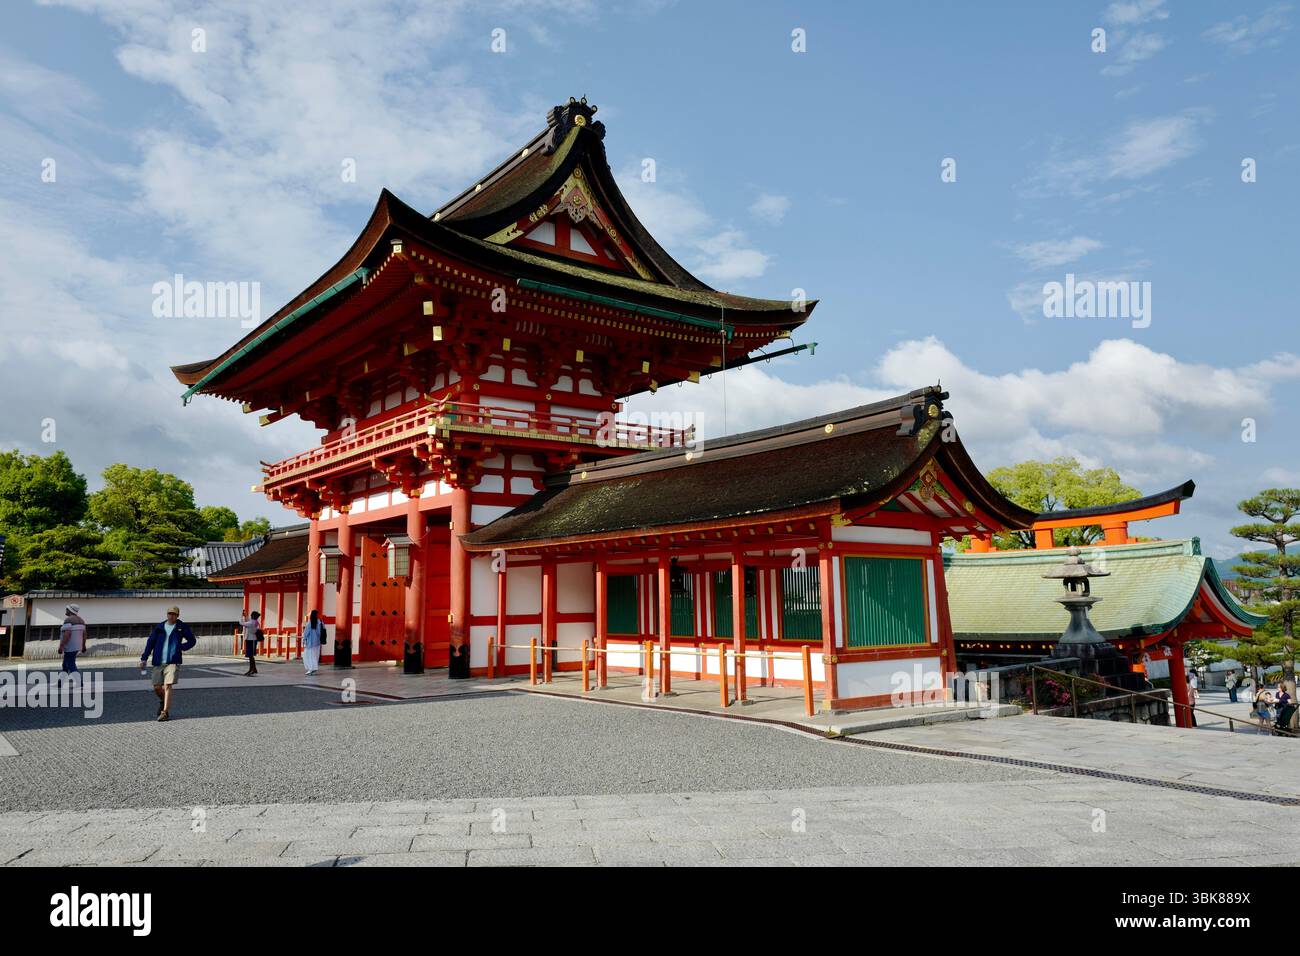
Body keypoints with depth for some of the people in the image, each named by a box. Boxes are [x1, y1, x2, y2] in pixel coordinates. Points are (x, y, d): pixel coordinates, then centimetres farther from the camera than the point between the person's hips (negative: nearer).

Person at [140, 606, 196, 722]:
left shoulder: (182, 627, 5)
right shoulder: (159, 627, 9)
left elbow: (192, 640, 13)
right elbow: (150, 642, 9)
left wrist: (181, 647, -3)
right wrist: (144, 658, 1)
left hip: (172, 661, -3)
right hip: (158, 662, 3)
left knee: (167, 686, -12)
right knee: (157, 687, 4)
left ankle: (165, 712, -10)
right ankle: (163, 701, 36)